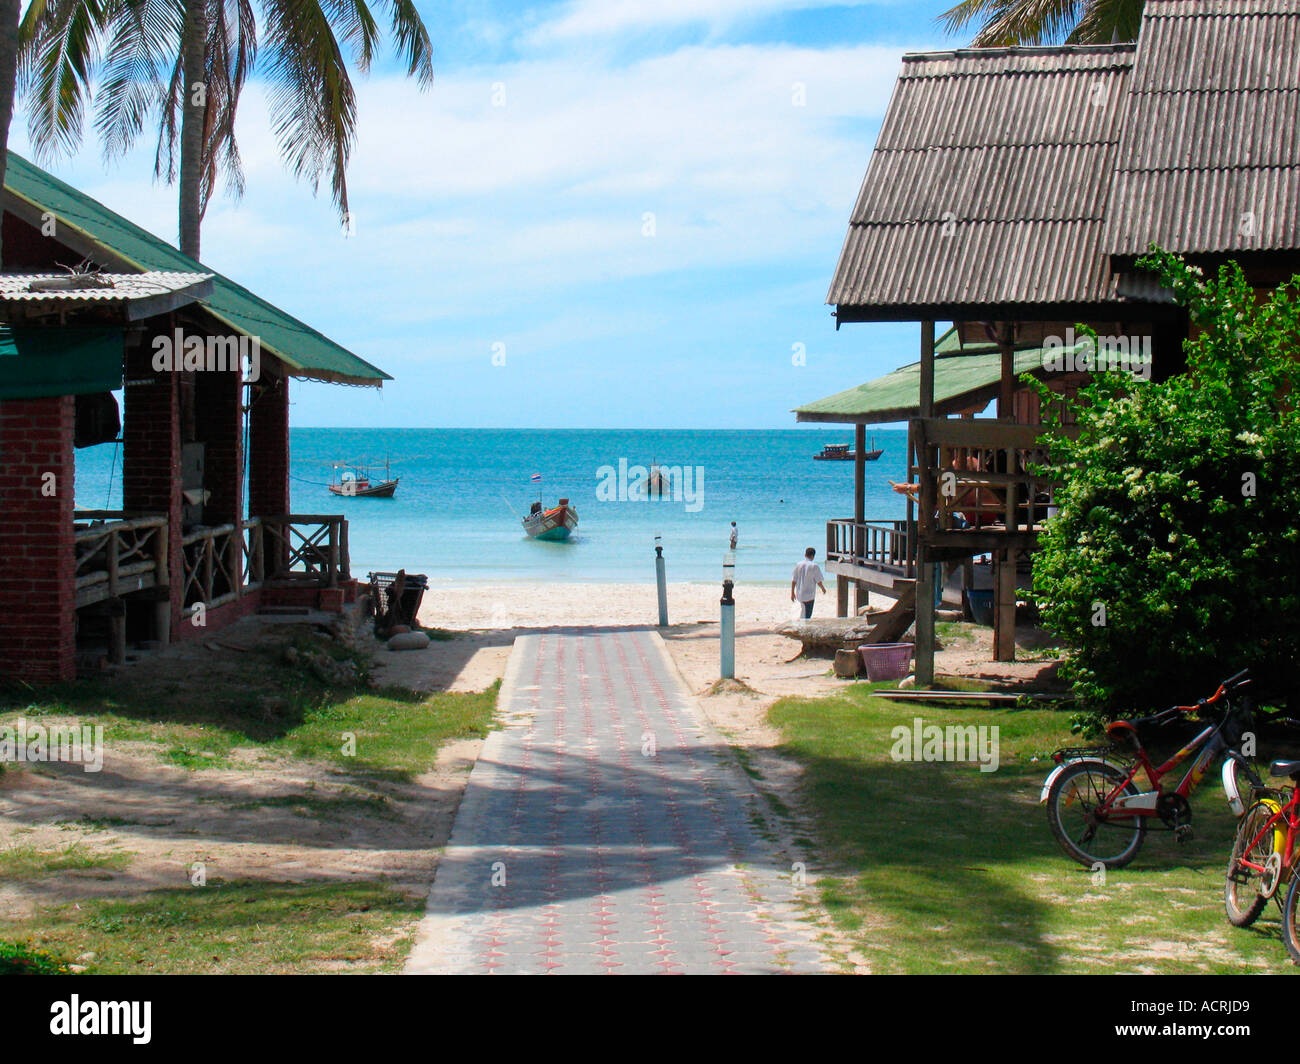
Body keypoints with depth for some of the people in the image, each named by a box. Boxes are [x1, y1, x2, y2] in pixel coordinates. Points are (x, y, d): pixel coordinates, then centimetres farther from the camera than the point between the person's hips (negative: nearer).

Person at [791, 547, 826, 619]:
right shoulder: (814, 566, -13)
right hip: (809, 595, -5)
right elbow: (819, 582, -9)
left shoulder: (798, 565, -1)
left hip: (799, 594, 5)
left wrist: (792, 593, 11)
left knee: (804, 611, 23)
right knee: (807, 615, 1)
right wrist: (823, 589, 11)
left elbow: (794, 581, 2)